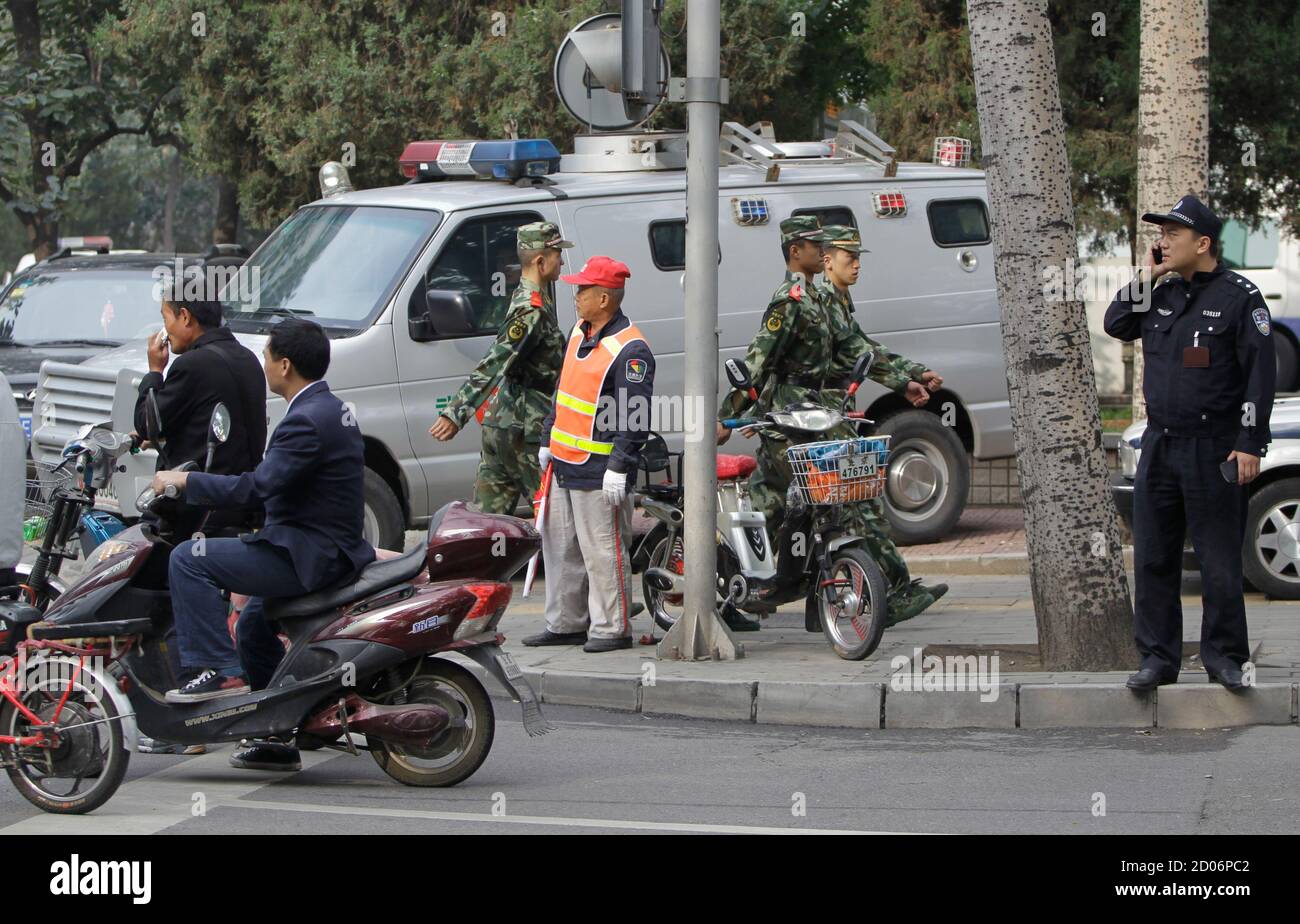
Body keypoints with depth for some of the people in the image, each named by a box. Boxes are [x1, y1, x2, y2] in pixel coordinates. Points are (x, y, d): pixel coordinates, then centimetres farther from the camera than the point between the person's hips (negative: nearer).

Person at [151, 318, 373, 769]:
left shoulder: (307, 421, -20)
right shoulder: (332, 410, 13)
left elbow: (258, 486, -27)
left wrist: (186, 480, -16)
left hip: (308, 557, -11)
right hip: (331, 551, 11)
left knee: (189, 559, -15)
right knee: (253, 623, 31)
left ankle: (220, 671, -15)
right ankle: (277, 740, 34)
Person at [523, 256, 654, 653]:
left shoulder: (630, 350, -16)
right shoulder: (580, 333, 12)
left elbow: (634, 416, -19)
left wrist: (619, 467, -23)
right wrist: (547, 440, 24)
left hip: (599, 473, -9)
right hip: (564, 466, 9)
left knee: (602, 552, -6)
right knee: (561, 547, 14)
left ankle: (612, 629, 0)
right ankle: (565, 623, 23)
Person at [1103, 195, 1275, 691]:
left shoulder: (1239, 297, -7)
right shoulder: (1163, 293, 12)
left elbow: (1261, 373, -9)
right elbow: (1115, 326, 17)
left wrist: (1250, 444, -14)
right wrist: (1144, 278, 4)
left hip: (1213, 452, -6)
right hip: (1159, 446, 6)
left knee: (1219, 560, -1)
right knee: (1152, 558, 5)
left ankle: (1223, 656, 8)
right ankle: (1158, 658, 11)